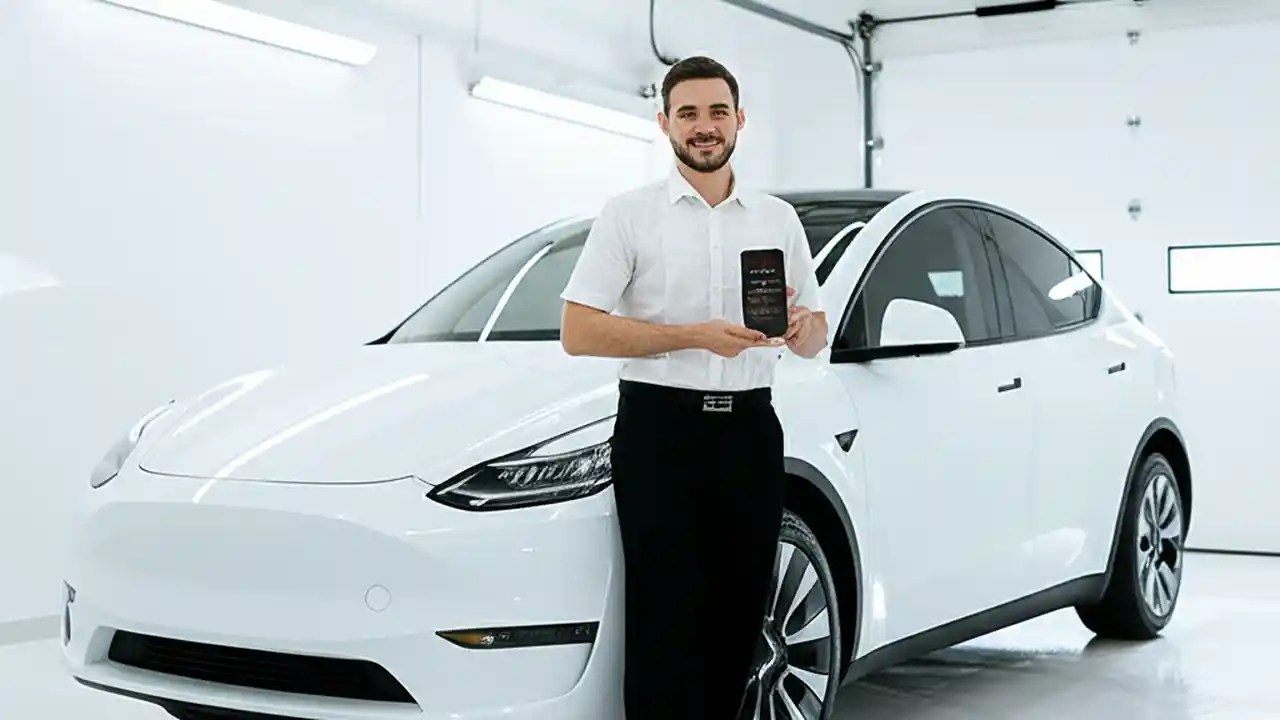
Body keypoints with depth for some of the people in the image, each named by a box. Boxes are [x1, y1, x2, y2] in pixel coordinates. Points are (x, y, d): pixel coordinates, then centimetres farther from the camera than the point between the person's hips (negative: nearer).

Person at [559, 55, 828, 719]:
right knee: (666, 624, -6)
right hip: (658, 432, -4)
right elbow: (578, 332, -7)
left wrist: (802, 326, -10)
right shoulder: (629, 214, 1)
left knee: (738, 618, 7)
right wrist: (696, 335, -16)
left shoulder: (778, 219, 13)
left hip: (749, 431, 4)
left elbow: (815, 341, 16)